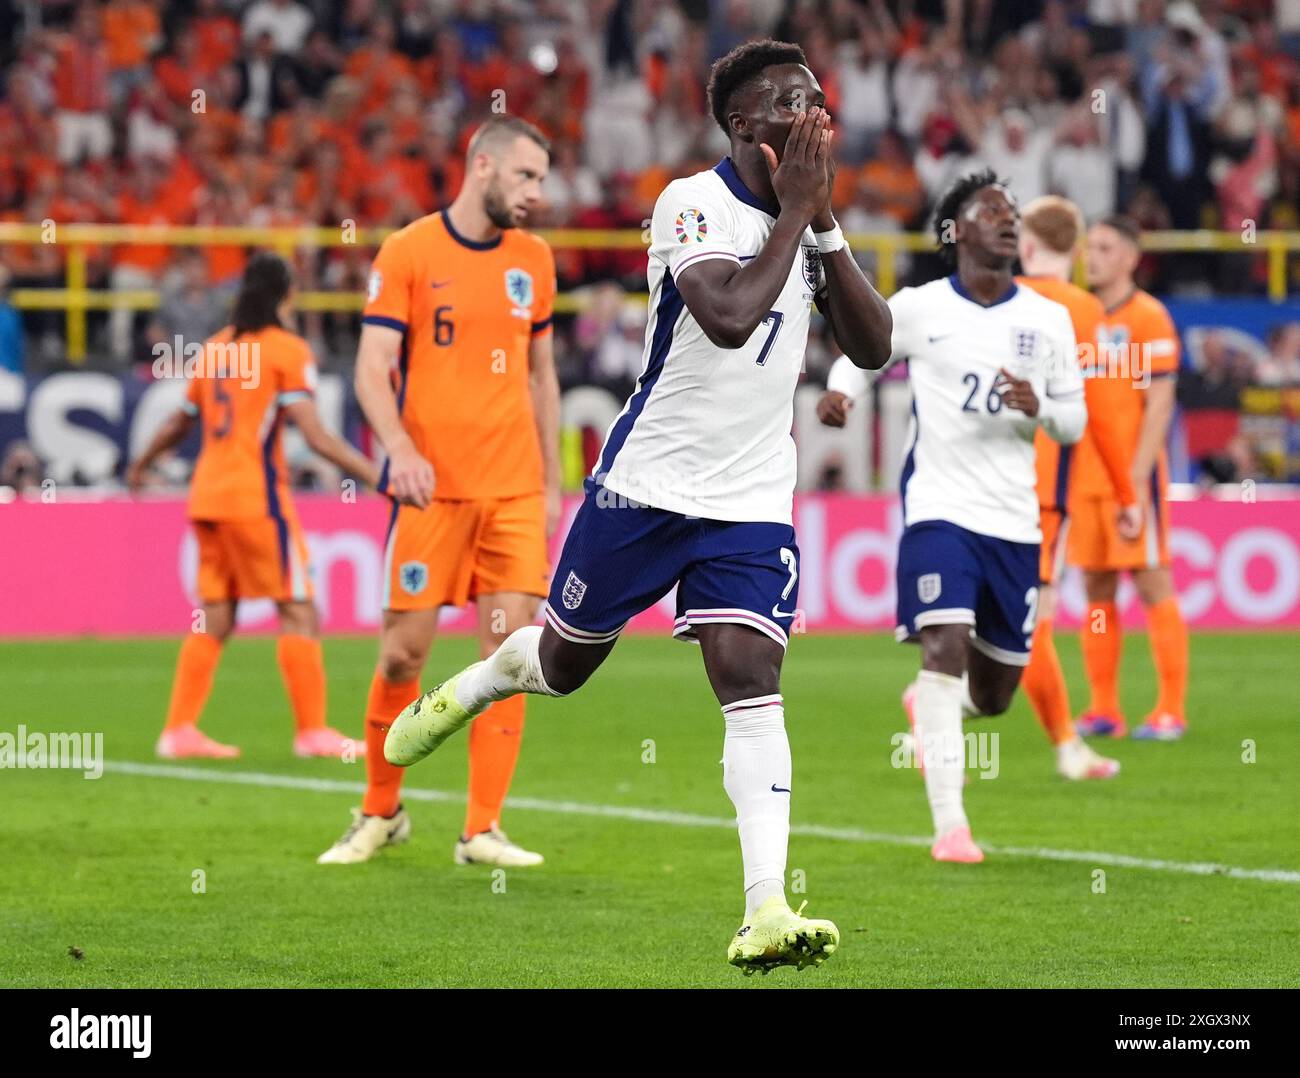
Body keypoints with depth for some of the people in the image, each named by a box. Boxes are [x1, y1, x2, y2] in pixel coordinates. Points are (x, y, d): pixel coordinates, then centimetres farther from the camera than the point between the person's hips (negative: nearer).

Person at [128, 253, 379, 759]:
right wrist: (375, 474, -16)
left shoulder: (216, 348, 13)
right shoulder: (286, 349, -5)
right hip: (256, 496, -7)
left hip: (207, 496, 7)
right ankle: (312, 731, -4)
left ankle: (179, 729, 9)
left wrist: (141, 464, 40)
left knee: (214, 617, 11)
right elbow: (315, 435, -14)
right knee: (297, 611, -1)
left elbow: (181, 422, 23)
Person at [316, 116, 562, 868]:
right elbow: (372, 369, -7)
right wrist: (401, 449, -23)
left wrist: (552, 482, 14)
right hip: (432, 488, -3)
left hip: (515, 489, 4)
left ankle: (483, 830, -1)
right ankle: (381, 813, 18)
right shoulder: (408, 253, -4)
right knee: (404, 654, -1)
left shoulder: (533, 260, 10)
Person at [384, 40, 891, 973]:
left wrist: (827, 223, -9)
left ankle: (767, 912, -23)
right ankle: (467, 690, 50)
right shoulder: (693, 204, -15)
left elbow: (873, 346, 0)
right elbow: (728, 317, -31)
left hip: (752, 504, 4)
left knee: (751, 677, -14)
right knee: (563, 663, 13)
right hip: (645, 484, -4)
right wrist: (795, 210, -24)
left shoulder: (808, 220, 6)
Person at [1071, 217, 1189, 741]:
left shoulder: (1148, 318, -6)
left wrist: (1137, 476, -18)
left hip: (1132, 475, -6)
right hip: (1084, 476, 6)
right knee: (1096, 589, 6)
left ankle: (1171, 711, -2)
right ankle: (1103, 710, 9)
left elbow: (1159, 403, -11)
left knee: (1152, 583, -5)